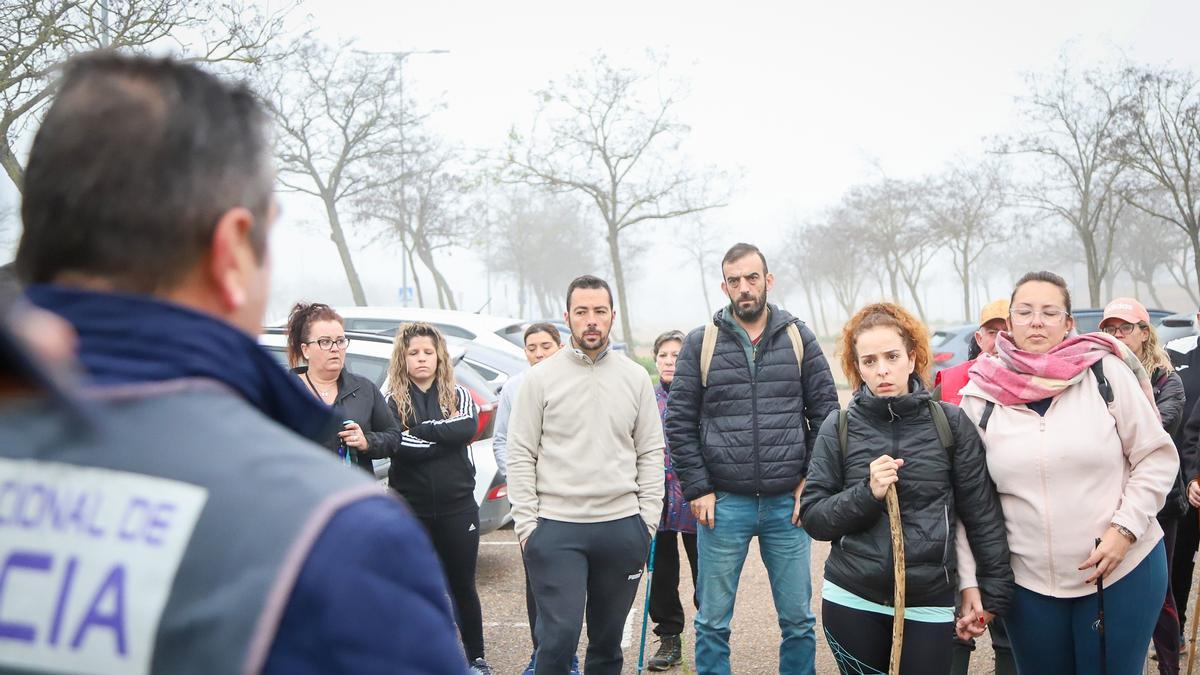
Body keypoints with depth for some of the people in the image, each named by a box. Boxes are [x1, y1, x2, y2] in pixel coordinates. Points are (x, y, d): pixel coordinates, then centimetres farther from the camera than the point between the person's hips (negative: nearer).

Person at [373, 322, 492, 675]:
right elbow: (391, 443, -16)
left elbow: (467, 428, -18)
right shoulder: (392, 400, 0)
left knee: (462, 586, 10)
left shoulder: (458, 395, 3)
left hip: (457, 507, 1)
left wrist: (417, 432, -18)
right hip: (410, 510, 0)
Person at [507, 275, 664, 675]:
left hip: (622, 527, 3)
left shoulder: (636, 378, 7)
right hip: (555, 527, -3)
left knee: (608, 640, 13)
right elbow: (521, 456, -1)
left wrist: (648, 519, 2)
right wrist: (526, 524, -7)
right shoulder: (540, 378, 0)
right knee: (558, 637, -9)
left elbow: (651, 454, 9)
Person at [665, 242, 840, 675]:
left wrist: (811, 481, 0)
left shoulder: (799, 338, 5)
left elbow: (825, 413, 6)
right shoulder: (700, 344, 2)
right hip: (723, 505, -1)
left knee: (798, 620, 9)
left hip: (787, 504, 1)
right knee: (713, 623, 8)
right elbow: (679, 423, 2)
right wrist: (697, 489, -4)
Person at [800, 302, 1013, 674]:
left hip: (930, 603, 0)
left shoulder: (951, 422, -3)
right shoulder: (839, 428, -2)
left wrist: (993, 590, 1)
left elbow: (983, 512, 1)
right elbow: (813, 517, -2)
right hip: (851, 600, 1)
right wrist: (868, 493, -16)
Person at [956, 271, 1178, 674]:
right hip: (1027, 582, 1)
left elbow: (1157, 457, -1)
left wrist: (1125, 528, -12)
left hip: (1123, 568, -1)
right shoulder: (980, 395, -3)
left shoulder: (1105, 373, -7)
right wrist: (970, 581, -3)